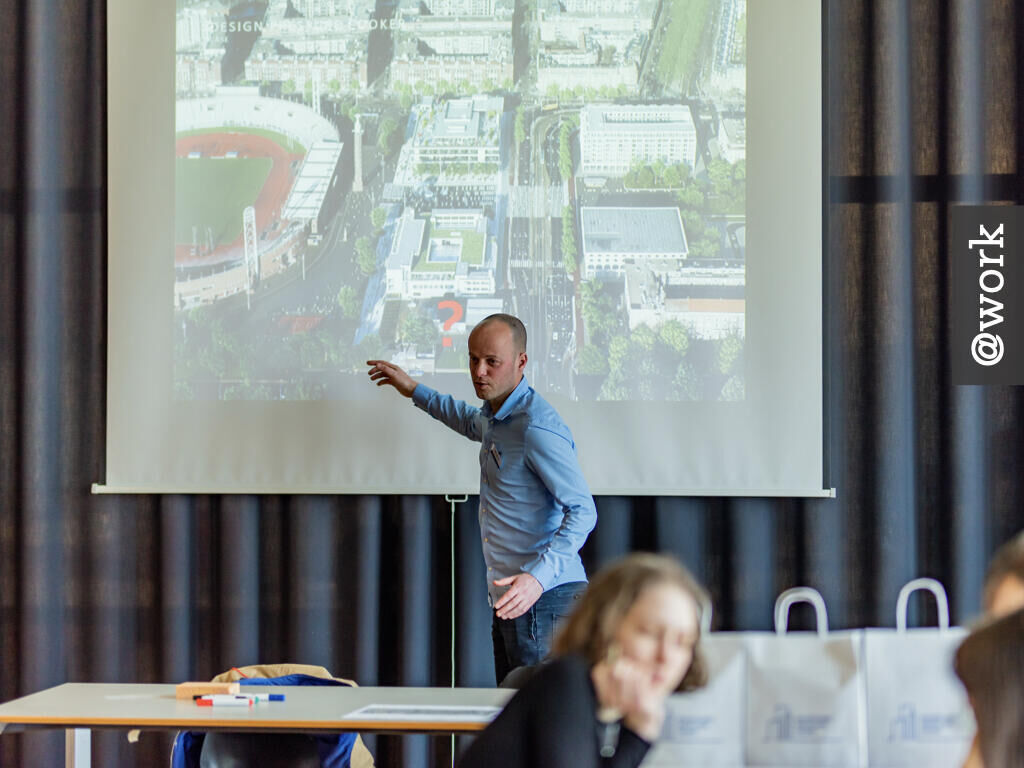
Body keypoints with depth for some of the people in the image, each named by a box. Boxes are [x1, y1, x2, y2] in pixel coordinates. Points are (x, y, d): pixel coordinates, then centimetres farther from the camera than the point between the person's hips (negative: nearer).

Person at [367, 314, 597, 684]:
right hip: (509, 598, 10)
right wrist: (415, 390, 44)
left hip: (543, 599, -10)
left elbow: (582, 511, -24)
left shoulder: (537, 429, -19)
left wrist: (539, 577, -35)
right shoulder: (495, 415, 13)